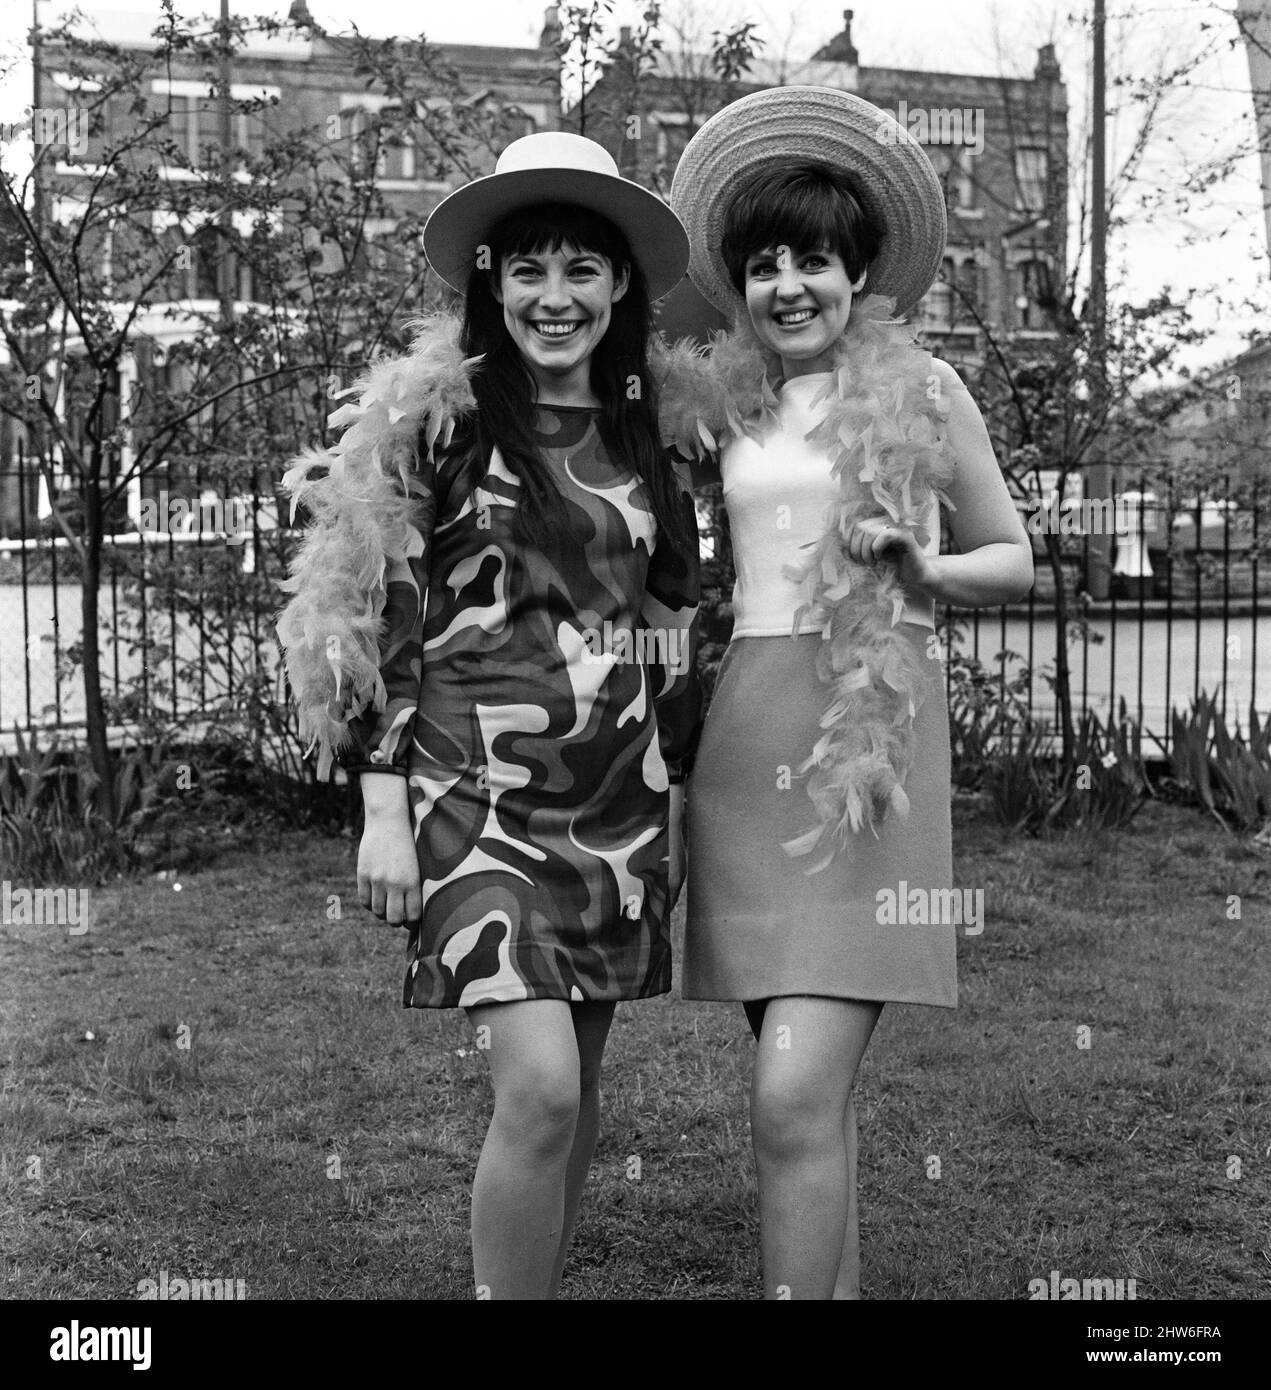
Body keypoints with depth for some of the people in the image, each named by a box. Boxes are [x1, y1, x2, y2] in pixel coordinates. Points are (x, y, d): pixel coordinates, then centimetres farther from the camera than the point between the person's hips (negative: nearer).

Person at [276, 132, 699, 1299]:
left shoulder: (648, 434, 11)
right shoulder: (439, 420, -2)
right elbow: (385, 616, -4)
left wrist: (676, 802, 15)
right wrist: (383, 810, -8)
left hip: (622, 804, 5)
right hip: (481, 793, -4)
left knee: (574, 1081, 10)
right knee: (541, 1087, -14)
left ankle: (540, 1277, 28)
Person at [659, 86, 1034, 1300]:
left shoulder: (922, 389, 6)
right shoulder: (721, 402, 13)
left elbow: (1014, 558, 12)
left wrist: (921, 570, -7)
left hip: (871, 733, -4)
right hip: (746, 733, 4)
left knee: (794, 1097, -14)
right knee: (807, 1087, 11)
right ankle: (840, 1285, 28)